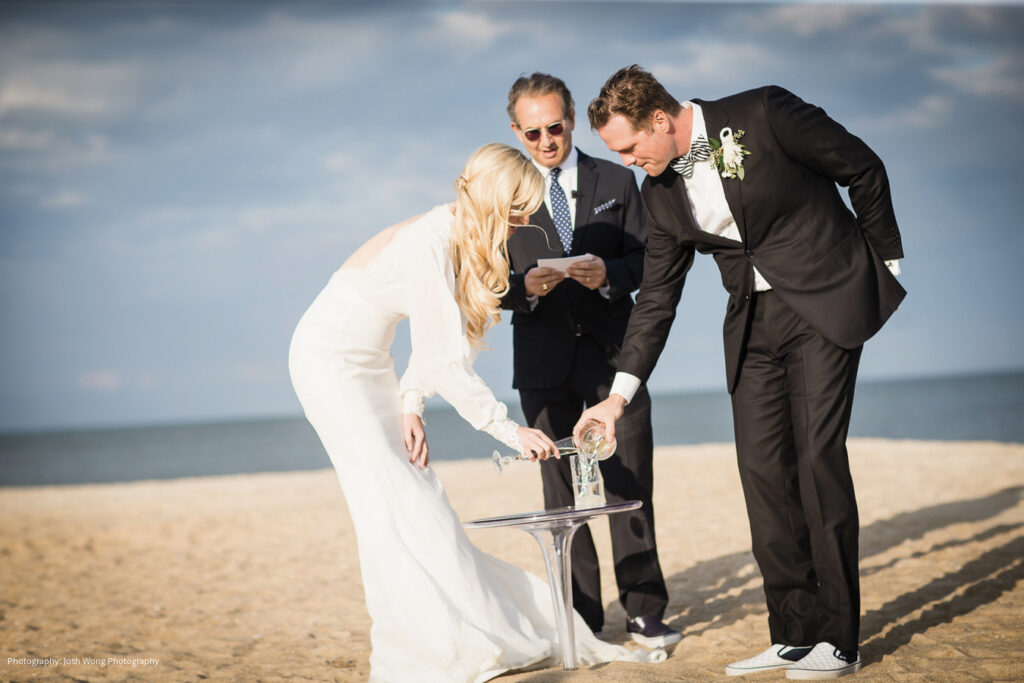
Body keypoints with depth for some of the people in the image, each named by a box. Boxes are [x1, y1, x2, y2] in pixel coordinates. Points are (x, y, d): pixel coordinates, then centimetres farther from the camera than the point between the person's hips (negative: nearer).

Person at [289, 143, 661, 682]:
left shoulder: (459, 240, 0)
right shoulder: (429, 244, -28)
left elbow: (437, 339, 7)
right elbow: (445, 364, -29)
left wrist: (409, 406, -5)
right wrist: (509, 429, -26)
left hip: (367, 365, 9)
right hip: (329, 360, -9)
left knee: (415, 495, 6)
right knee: (390, 503, -8)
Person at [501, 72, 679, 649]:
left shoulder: (617, 181, 8)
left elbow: (646, 260, 4)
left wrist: (609, 274, -16)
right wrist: (525, 287, -17)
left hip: (613, 352, 0)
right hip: (544, 362, 1)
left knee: (630, 486, -2)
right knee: (562, 493, 4)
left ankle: (645, 612, 5)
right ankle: (583, 619, 10)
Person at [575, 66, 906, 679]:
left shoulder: (763, 114, -14)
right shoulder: (661, 196, 4)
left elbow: (864, 168, -3)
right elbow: (656, 299, 9)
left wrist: (885, 260, 3)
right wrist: (620, 394, 3)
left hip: (825, 302, -6)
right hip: (753, 324, 6)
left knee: (818, 456, -11)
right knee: (762, 468, -1)